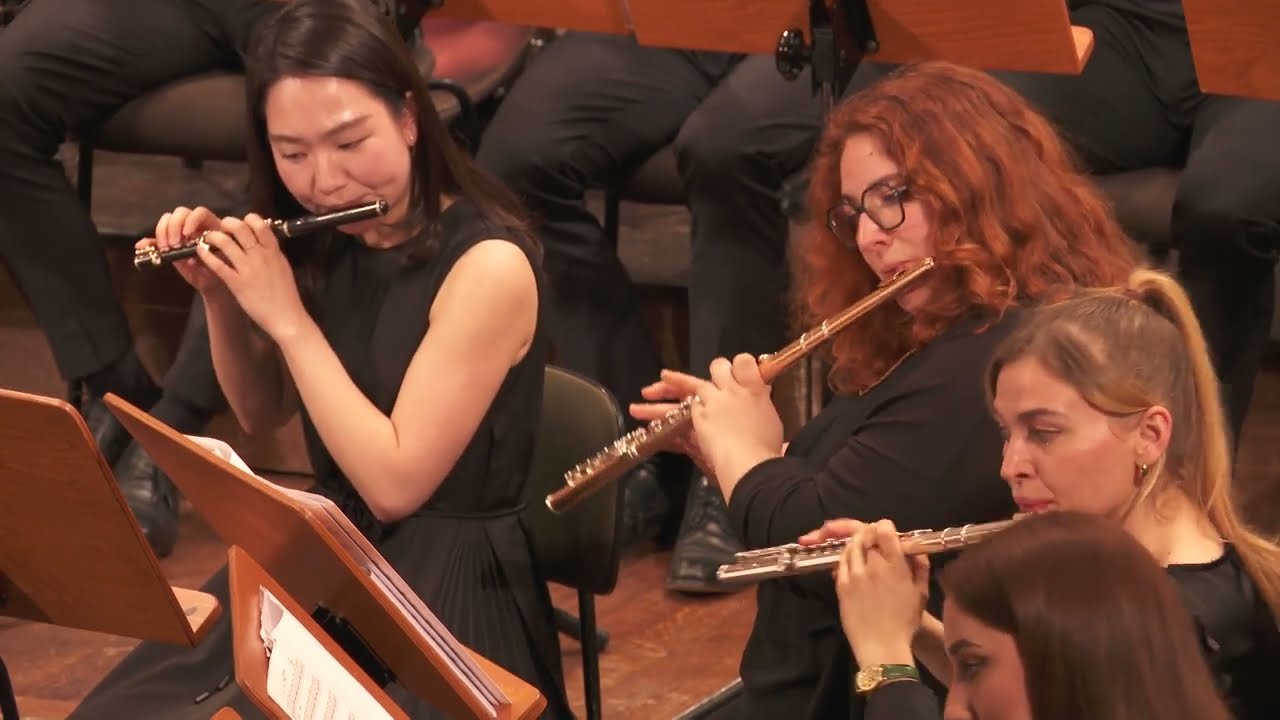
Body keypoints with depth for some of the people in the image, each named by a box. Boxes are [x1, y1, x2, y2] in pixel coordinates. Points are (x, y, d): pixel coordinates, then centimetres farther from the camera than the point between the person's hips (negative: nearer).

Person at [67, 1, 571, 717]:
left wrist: (286, 316, -19)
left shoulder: (489, 266, -20)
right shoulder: (324, 244, 2)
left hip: (443, 597, -7)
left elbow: (393, 483, -22)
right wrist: (219, 293, -1)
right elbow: (262, 411, 16)